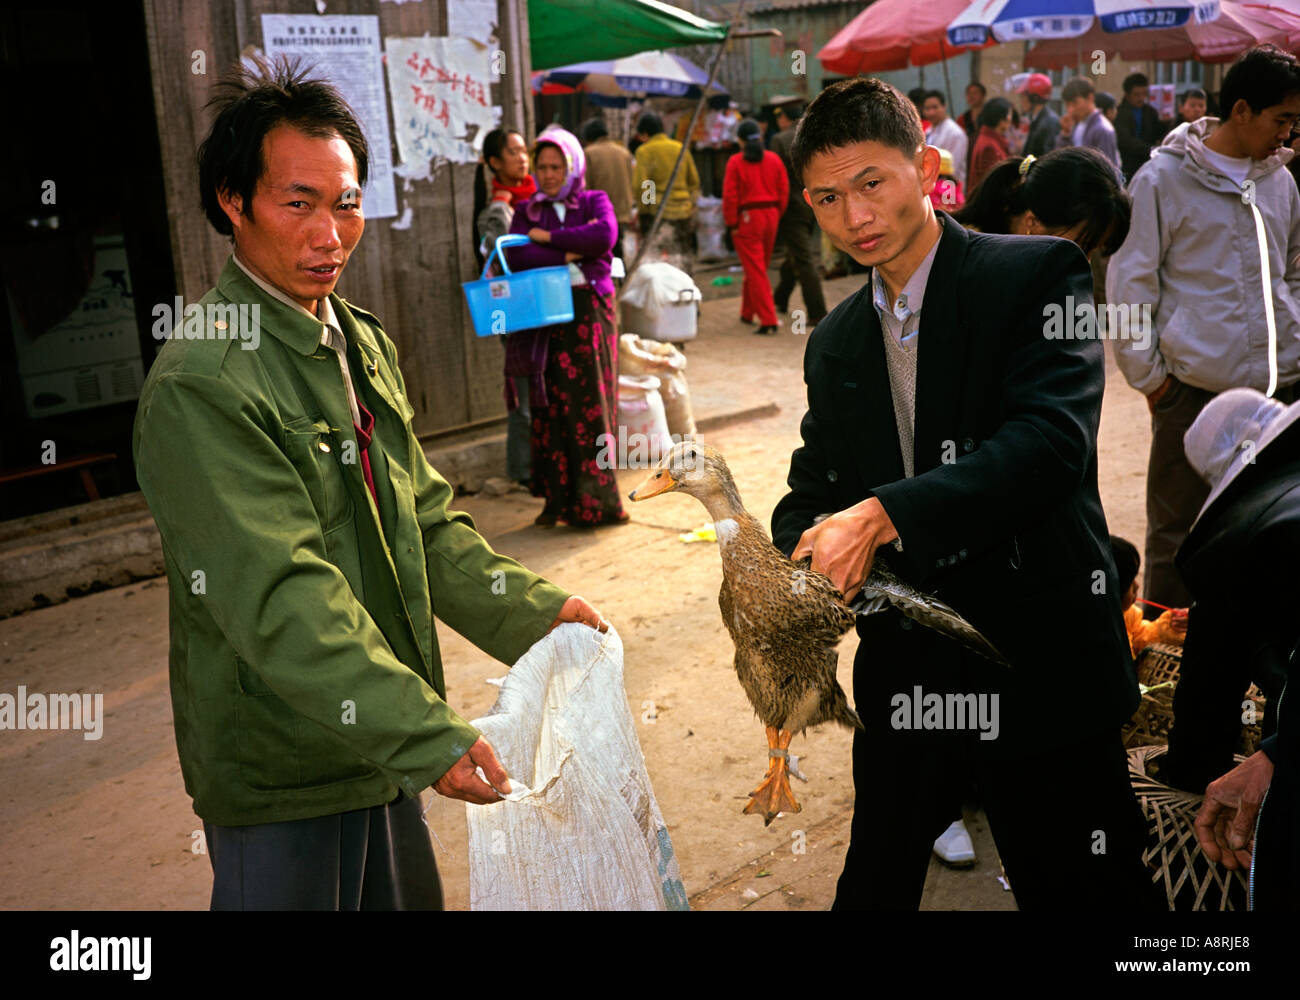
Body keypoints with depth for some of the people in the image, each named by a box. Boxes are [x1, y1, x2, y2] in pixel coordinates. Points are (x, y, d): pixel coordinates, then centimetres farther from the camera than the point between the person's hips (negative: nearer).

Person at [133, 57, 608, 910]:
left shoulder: (364, 344, 8)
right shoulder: (200, 383, -21)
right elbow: (279, 599, -27)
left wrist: (534, 612, -1)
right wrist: (429, 736, -31)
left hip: (382, 744, 8)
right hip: (279, 773, -8)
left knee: (410, 898, 21)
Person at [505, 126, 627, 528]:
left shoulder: (594, 202, 9)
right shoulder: (527, 211, 13)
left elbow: (605, 236, -14)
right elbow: (516, 255, -5)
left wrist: (548, 237, -9)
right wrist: (569, 255, -10)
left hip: (590, 310, -1)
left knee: (591, 403, -2)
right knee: (551, 406, -1)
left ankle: (594, 500, 4)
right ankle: (558, 499, 6)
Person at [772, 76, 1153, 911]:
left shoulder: (1036, 275, -9)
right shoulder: (834, 345, 10)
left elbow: (1052, 439, -23)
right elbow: (813, 490, 10)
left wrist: (883, 514, -31)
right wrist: (800, 553, -14)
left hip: (1040, 662, -5)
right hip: (903, 673, 6)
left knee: (1082, 890, 11)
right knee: (873, 884, 20)